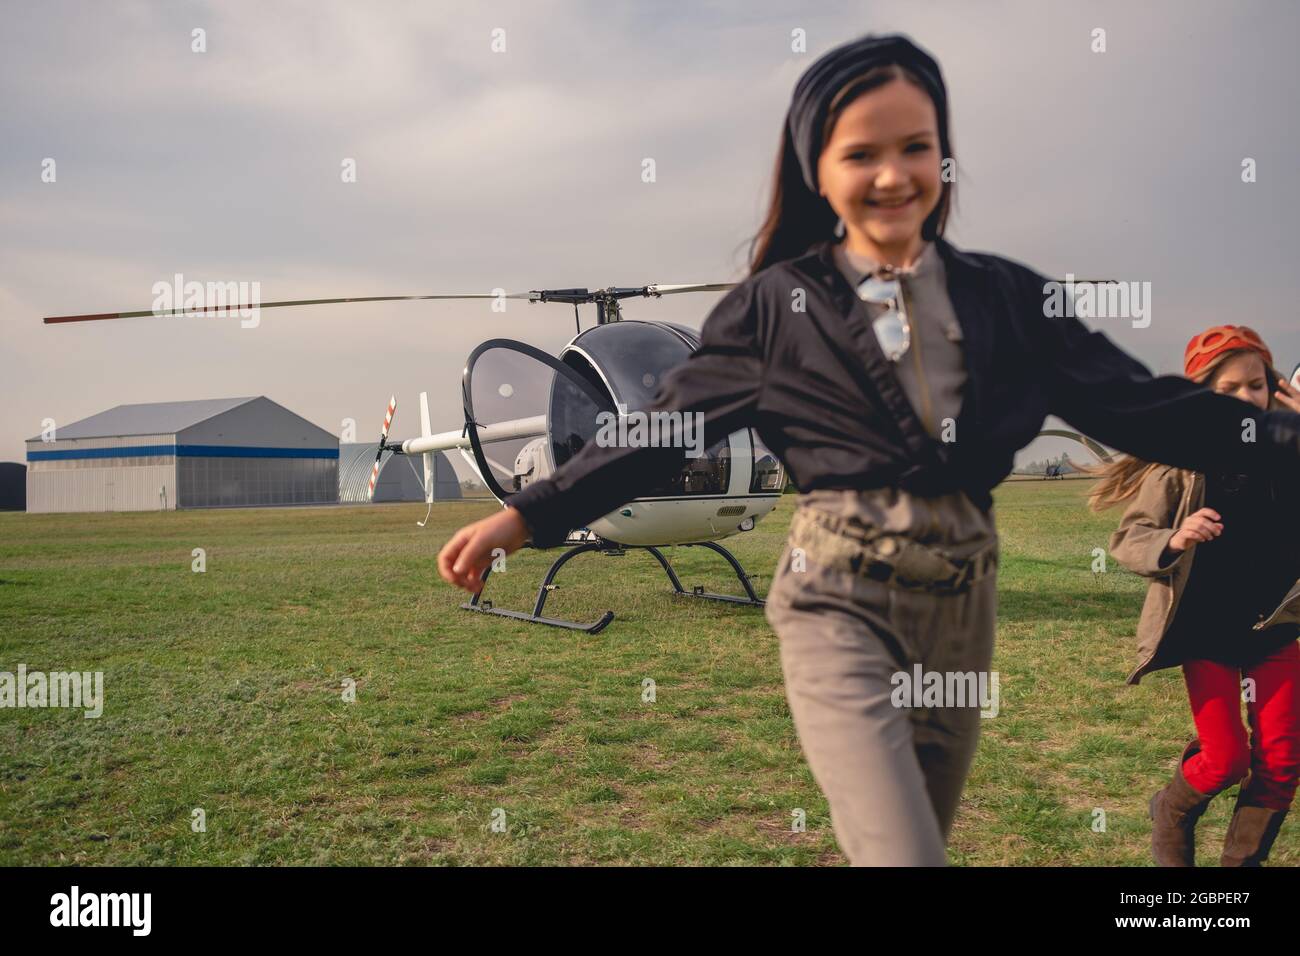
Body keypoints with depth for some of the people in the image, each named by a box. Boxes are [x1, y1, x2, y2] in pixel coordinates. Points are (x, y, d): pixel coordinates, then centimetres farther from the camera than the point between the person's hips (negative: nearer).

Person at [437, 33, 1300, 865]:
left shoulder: (1004, 295, 5)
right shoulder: (776, 305, -1)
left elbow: (1140, 406, 5)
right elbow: (665, 428, 0)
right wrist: (527, 517, -6)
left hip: (962, 606, 4)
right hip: (839, 602, -3)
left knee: (917, 838, 17)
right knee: (902, 851, -14)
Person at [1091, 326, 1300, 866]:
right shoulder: (1181, 463, -11)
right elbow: (1126, 540, -10)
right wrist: (1173, 541, -32)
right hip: (1205, 632, -3)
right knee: (1227, 760, -2)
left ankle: (1243, 859, 25)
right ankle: (1171, 814, 30)